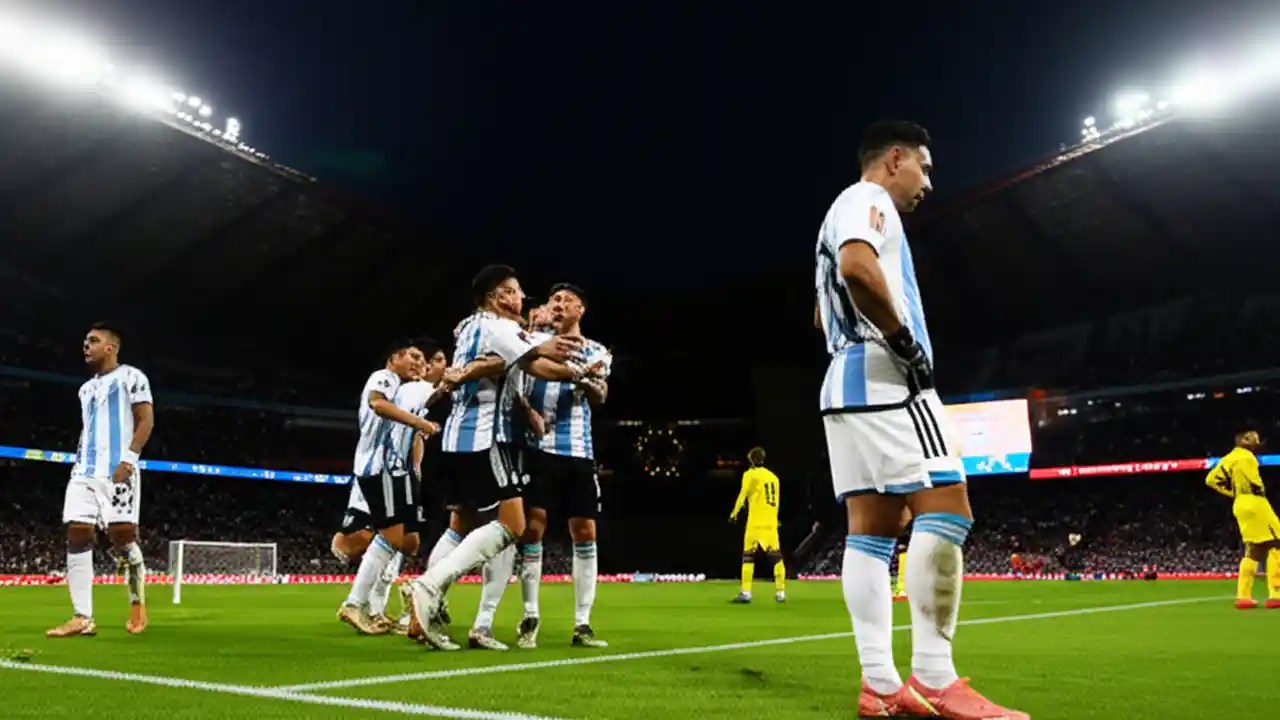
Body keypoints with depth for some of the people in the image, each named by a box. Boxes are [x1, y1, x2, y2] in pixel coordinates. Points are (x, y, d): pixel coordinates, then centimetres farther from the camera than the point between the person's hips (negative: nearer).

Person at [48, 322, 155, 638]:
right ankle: (83, 618, -7)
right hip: (84, 471, 7)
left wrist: (129, 459, -16)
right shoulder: (86, 388, 24)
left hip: (117, 470, -7)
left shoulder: (131, 377, 2)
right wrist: (80, 462, 17)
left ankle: (138, 597, 13)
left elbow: (146, 420, -6)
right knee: (77, 534, -5)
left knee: (121, 534, -13)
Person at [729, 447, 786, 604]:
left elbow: (742, 495, -6)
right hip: (771, 522, 5)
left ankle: (745, 593, -7)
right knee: (776, 557, 7)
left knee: (748, 556, -2)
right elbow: (776, 500, 16)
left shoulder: (750, 475, -2)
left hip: (755, 522, -5)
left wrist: (734, 514, 2)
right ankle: (780, 593, 5)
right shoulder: (773, 476, 15)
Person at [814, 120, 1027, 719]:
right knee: (945, 509, -14)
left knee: (871, 529, 2)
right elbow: (858, 267, -24)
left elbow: (822, 316, 33)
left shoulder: (842, 214, 29)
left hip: (845, 383, 10)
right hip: (882, 378, -10)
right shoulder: (867, 198, -2)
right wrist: (903, 339, -16)